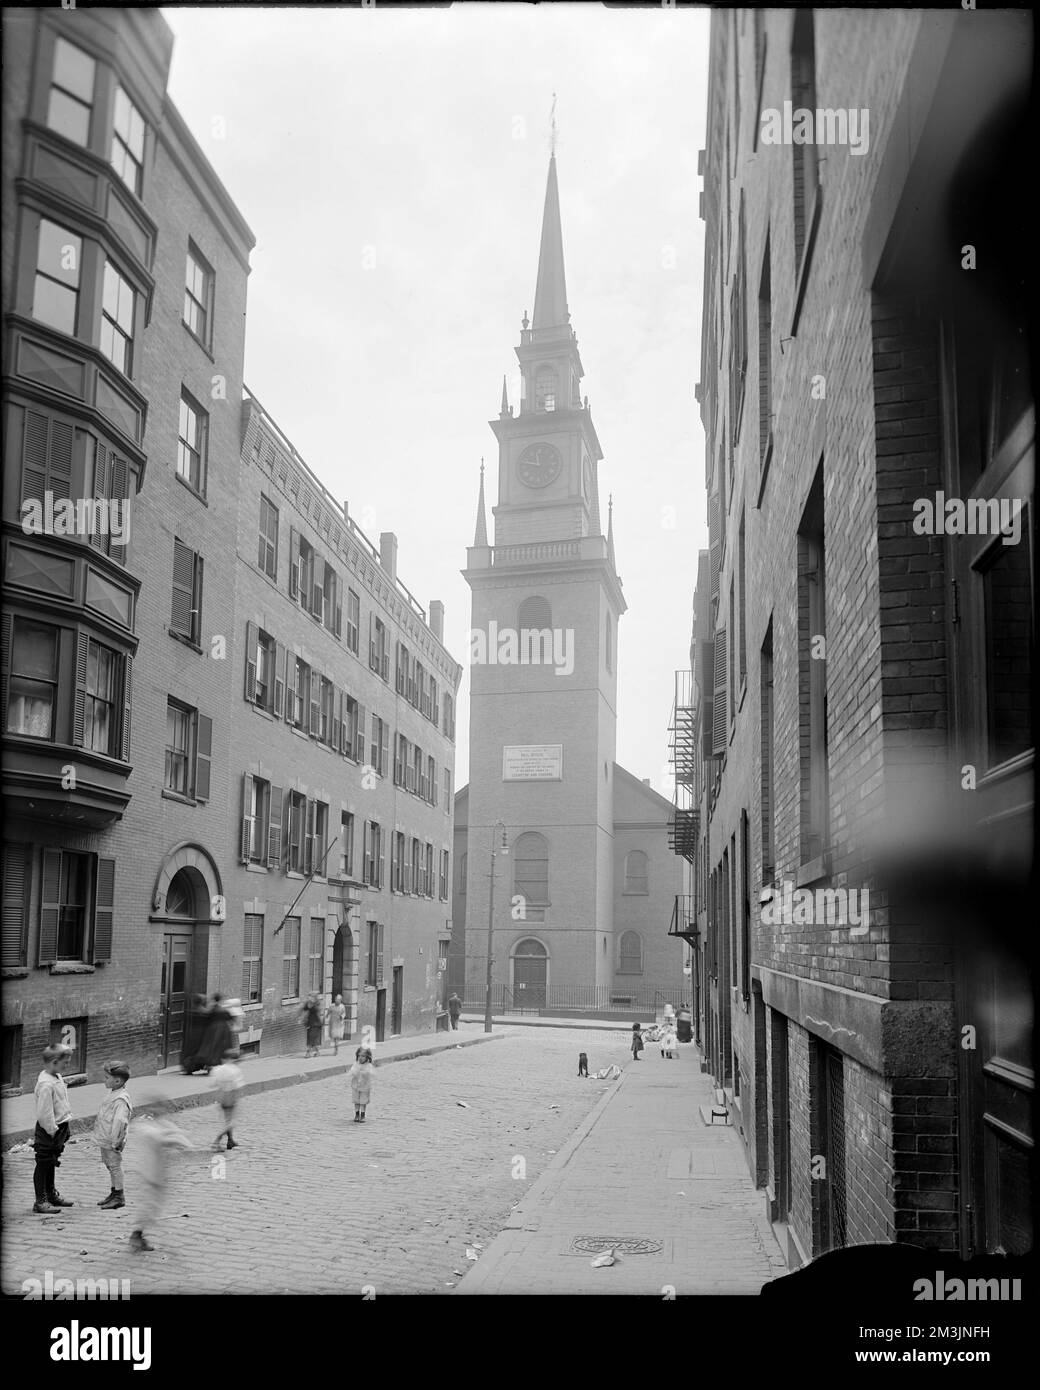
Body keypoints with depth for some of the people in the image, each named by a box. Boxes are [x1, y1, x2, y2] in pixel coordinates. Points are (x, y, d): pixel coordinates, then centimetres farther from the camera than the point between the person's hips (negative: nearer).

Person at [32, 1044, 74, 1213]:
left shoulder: (57, 1077, 4)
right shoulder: (46, 1084, -27)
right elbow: (44, 1114, -27)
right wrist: (52, 1131, -20)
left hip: (59, 1127, 10)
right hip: (48, 1131, -10)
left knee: (51, 1163, 22)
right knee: (43, 1164, 2)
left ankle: (51, 1194, 35)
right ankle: (40, 1201, 12)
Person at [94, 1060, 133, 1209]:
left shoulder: (121, 1099, -25)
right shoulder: (110, 1092, 7)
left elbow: (120, 1121, -32)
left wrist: (116, 1141, -30)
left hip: (112, 1141, -10)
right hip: (104, 1139, 10)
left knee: (115, 1166, 0)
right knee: (110, 1165, 19)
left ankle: (119, 1197, 11)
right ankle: (113, 1193, 31)